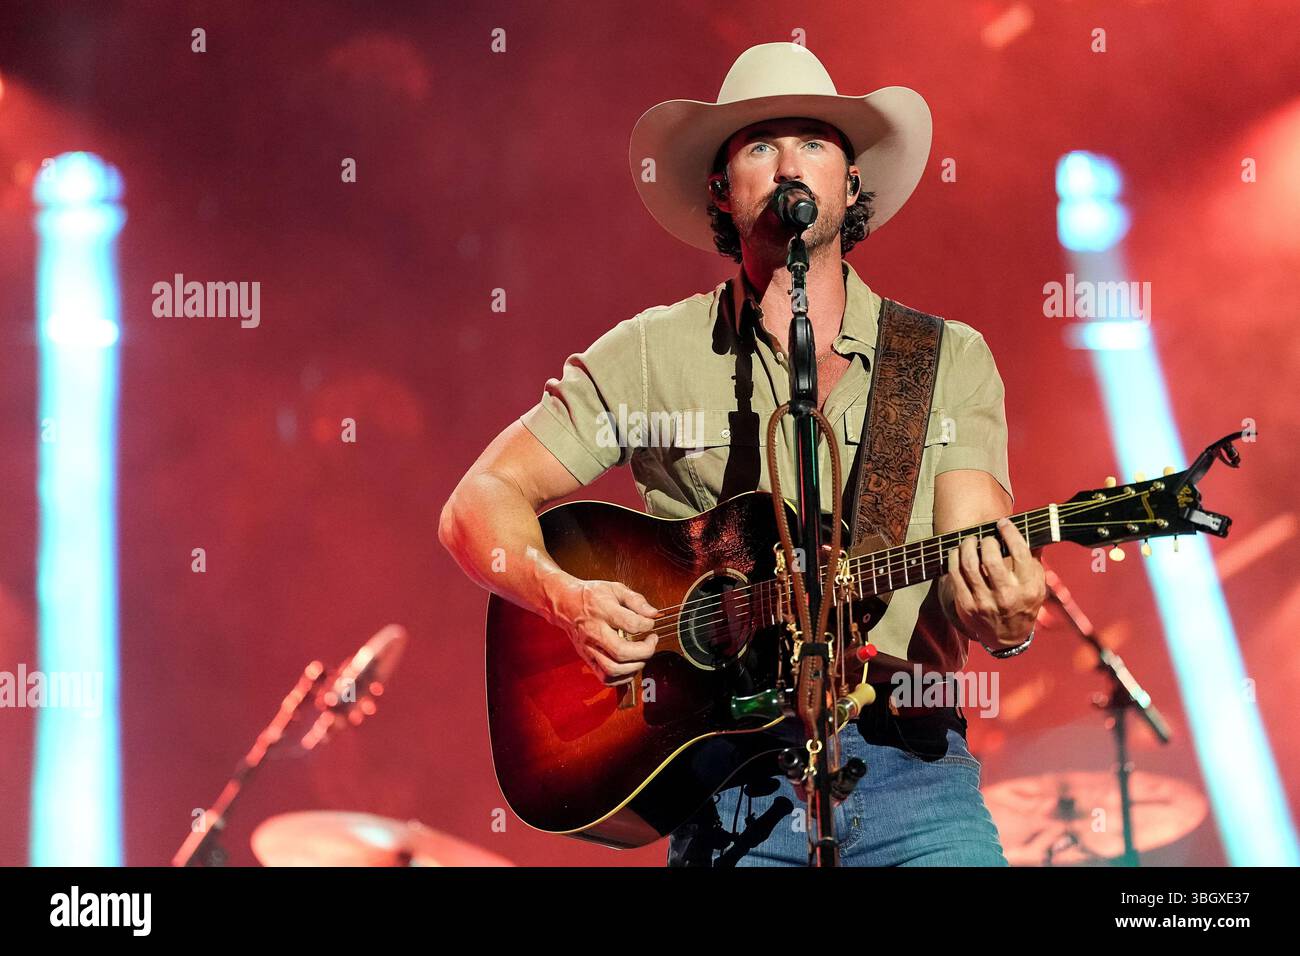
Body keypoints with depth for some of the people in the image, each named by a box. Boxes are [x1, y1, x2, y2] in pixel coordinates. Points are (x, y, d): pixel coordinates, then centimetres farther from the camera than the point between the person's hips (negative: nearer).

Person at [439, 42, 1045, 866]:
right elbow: (481, 502, 6)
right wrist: (565, 598, -13)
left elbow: (970, 576, 0)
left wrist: (1007, 621, -23)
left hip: (906, 760, 0)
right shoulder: (650, 355, 7)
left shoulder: (952, 361, 9)